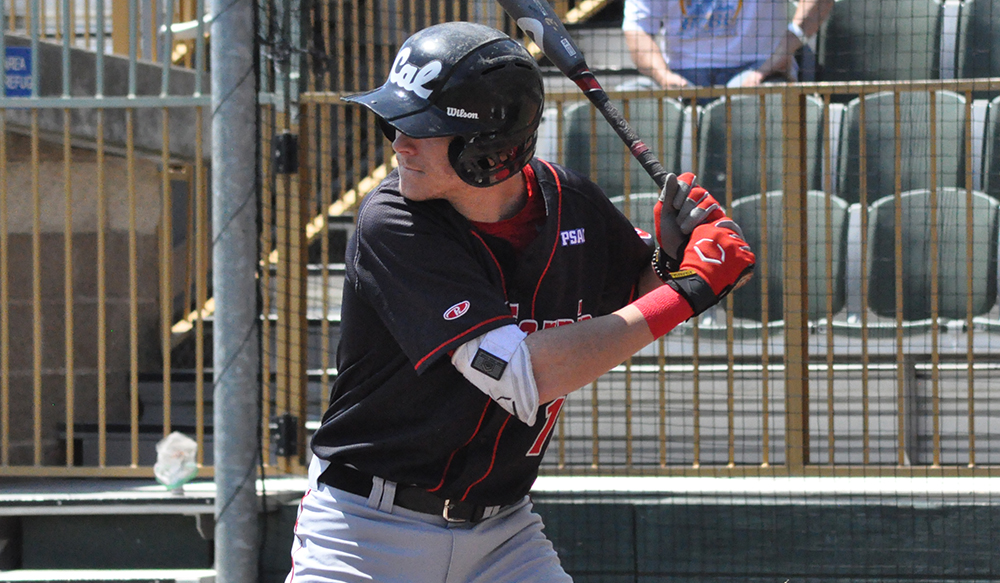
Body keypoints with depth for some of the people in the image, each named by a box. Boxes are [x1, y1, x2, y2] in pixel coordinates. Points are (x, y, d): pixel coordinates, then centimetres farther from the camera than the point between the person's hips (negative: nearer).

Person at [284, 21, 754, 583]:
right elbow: (523, 378, -29)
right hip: (368, 531, -4)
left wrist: (671, 259, -8)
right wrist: (690, 289, -24)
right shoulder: (391, 225, -22)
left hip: (501, 533, 4)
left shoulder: (570, 204, -5)